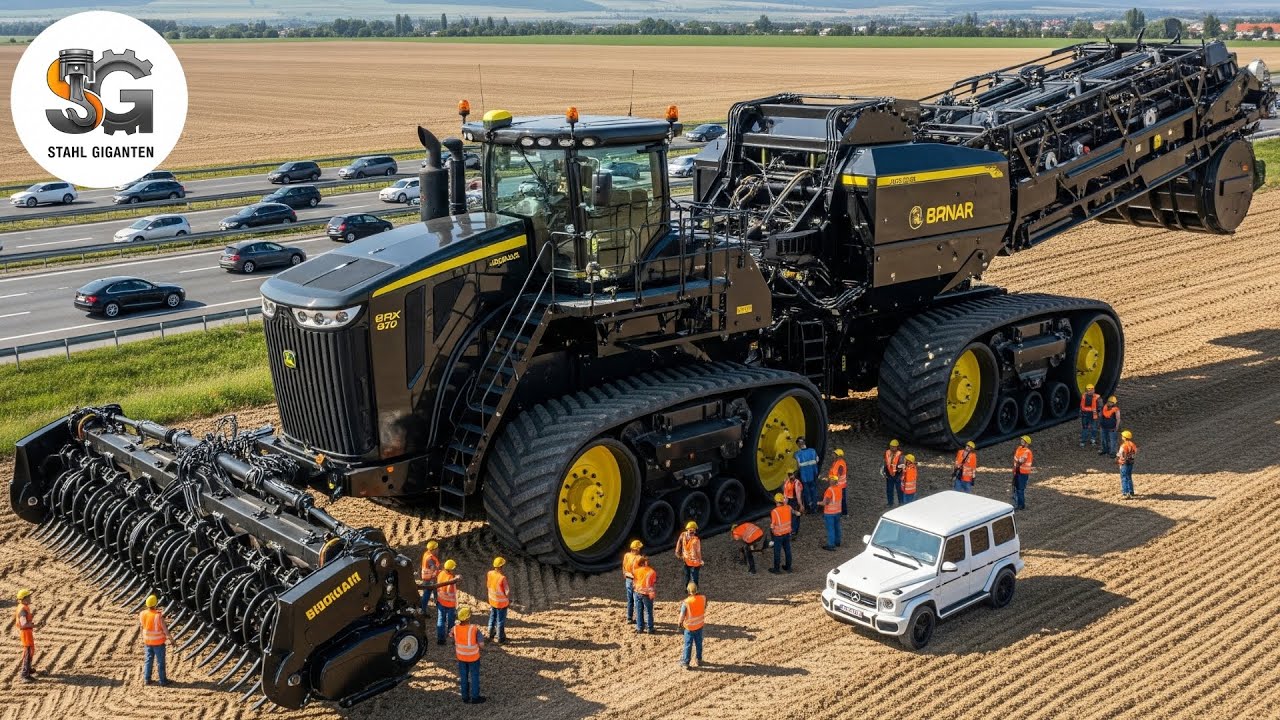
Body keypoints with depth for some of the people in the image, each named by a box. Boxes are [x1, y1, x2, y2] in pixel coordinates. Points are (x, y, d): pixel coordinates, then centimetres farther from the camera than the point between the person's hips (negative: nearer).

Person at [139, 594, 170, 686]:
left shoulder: (142, 614, -12)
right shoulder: (159, 616, -27)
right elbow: (165, 629, -18)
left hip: (147, 641, 4)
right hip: (158, 642, -4)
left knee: (148, 660, 19)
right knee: (160, 661, 9)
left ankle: (146, 679, 25)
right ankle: (162, 681, 18)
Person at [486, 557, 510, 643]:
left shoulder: (490, 573, -12)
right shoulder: (503, 578, -30)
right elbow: (507, 592, -24)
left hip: (492, 600, 6)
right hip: (502, 602, -6)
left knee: (492, 617, 26)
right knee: (500, 620, 10)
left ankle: (491, 633, 41)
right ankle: (499, 637, 22)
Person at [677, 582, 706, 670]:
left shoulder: (686, 602, -27)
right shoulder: (703, 598, -16)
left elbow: (682, 615, -16)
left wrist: (680, 622, 3)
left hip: (690, 627, -3)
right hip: (699, 625, 3)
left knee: (688, 645, 11)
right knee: (699, 643, 20)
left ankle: (685, 663, 19)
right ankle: (699, 660, 34)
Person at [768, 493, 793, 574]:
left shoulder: (774, 511, -24)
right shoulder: (788, 508, -9)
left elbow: (772, 525, -16)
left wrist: (772, 531, -1)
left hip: (778, 535, -5)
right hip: (787, 533, 5)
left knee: (777, 552, 8)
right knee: (788, 550, 17)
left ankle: (776, 569, 20)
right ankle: (788, 567, 29)